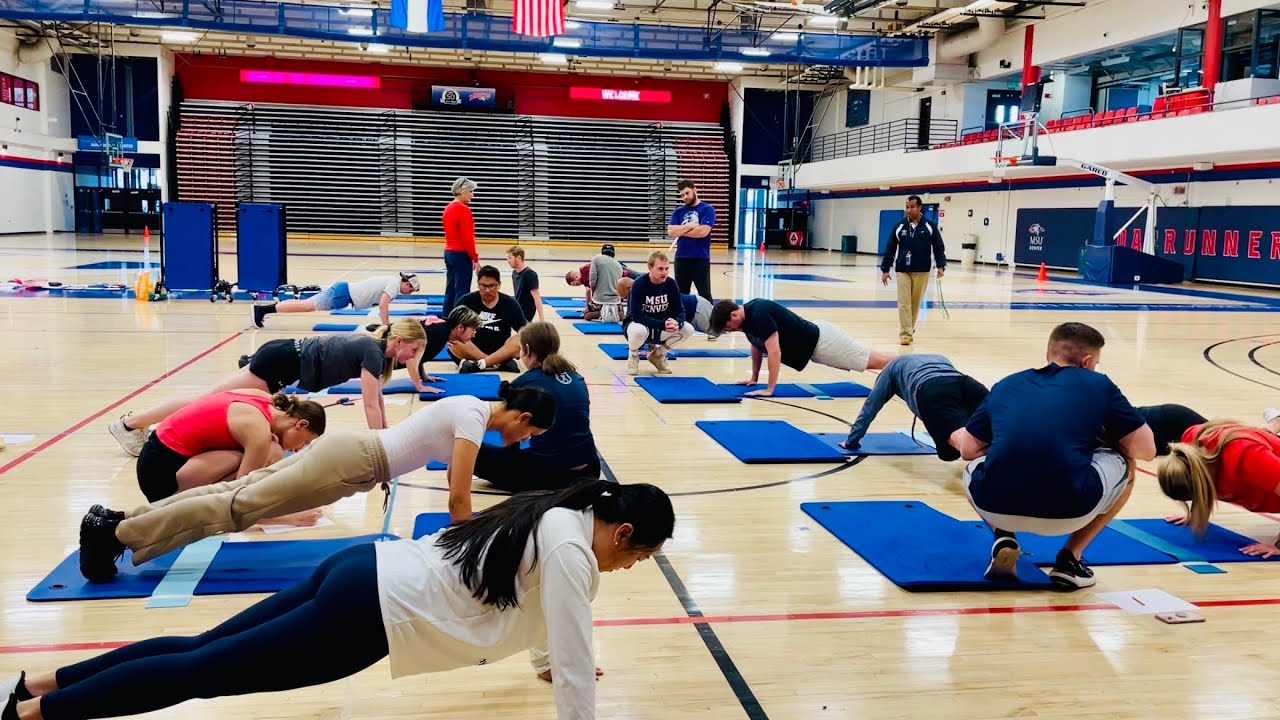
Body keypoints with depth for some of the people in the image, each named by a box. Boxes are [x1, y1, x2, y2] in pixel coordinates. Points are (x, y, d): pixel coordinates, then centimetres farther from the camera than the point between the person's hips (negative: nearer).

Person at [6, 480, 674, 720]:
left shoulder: (561, 513, 11)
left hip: (368, 573, 8)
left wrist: (548, 662, 38)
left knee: (203, 651, 13)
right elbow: (576, 666, -16)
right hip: (370, 611, -8)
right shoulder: (570, 549, -16)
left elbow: (534, 596, 28)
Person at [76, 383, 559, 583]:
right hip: (352, 462, -8)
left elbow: (455, 480, 26)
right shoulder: (475, 420, -16)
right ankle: (116, 533, -4)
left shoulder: (471, 403, 12)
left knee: (241, 494, 8)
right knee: (238, 508, -6)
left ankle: (118, 520, 10)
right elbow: (458, 497, -19)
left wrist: (465, 521, 26)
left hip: (350, 449, 8)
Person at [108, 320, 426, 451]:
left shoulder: (377, 346, 7)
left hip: (287, 357, 8)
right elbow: (371, 404, -20)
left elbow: (377, 397, 16)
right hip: (282, 362, -8)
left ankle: (140, 423, 23)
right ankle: (130, 424, 5)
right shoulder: (373, 352, -19)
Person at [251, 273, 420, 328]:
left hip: (345, 291, 8)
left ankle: (265, 308, 11)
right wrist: (386, 326, -20)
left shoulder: (392, 281, 15)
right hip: (342, 294, -8)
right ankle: (262, 309, -9)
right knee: (306, 306, -8)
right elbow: (383, 304, -26)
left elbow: (382, 302, 30)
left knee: (305, 305, 9)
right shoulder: (394, 284, -14)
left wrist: (387, 322, 25)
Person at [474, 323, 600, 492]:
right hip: (588, 469, 7)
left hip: (546, 472, -6)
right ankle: (572, 484, 15)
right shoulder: (577, 378, 11)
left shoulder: (522, 384, -3)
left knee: (474, 452, 7)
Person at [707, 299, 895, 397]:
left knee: (875, 361, -2)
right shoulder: (748, 315, 0)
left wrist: (769, 389, -28)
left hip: (820, 340, -9)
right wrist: (754, 378, 17)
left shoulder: (759, 313, -29)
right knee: (866, 359, 19)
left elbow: (774, 352, -31)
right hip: (813, 344, 9)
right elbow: (756, 346, 16)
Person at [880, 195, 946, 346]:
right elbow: (890, 249, 5)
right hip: (902, 271, 0)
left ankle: (910, 330, 23)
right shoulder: (899, 227, 2)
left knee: (915, 303, 9)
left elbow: (939, 248, 2)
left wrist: (941, 266, -10)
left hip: (921, 271, 0)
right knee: (904, 303, -6)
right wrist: (885, 269, 1)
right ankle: (905, 334, -6)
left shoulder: (930, 227, 0)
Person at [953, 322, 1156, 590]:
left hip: (995, 507, 3)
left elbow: (968, 450, 23)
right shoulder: (1098, 384, 14)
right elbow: (1146, 450, 18)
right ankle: (1070, 559, 20)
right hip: (1067, 512, -2)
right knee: (1124, 466, 28)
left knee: (975, 466, 38)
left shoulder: (1005, 385, 20)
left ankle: (1003, 540, 13)